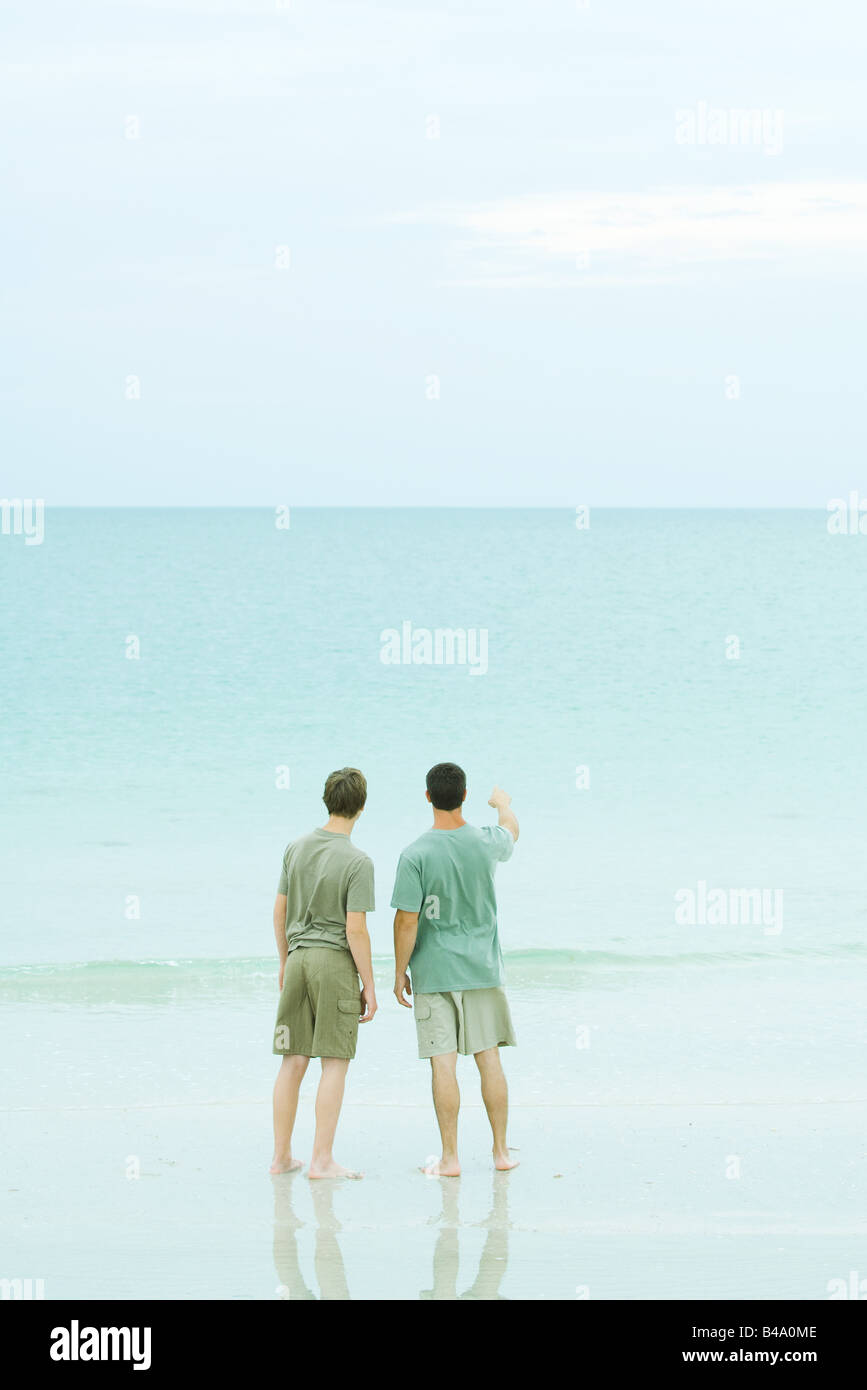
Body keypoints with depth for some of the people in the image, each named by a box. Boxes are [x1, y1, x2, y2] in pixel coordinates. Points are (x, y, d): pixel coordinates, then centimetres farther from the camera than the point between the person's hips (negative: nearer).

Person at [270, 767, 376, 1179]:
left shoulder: (296, 848, 4)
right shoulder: (357, 862, -13)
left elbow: (279, 912, 11)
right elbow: (356, 930, -14)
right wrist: (369, 986, -6)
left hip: (298, 959, 5)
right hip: (335, 961, -5)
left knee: (292, 1061, 10)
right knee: (335, 1063, -1)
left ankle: (281, 1155, 14)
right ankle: (322, 1159, -3)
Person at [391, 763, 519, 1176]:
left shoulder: (415, 855, -14)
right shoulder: (486, 843, -3)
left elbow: (407, 920, -14)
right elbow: (511, 830, 23)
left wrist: (400, 972, -2)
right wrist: (503, 803, 45)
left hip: (433, 972, -3)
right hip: (482, 970, 3)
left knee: (443, 1063, -1)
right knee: (489, 1058, 10)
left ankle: (450, 1157, 2)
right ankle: (501, 1150, 15)